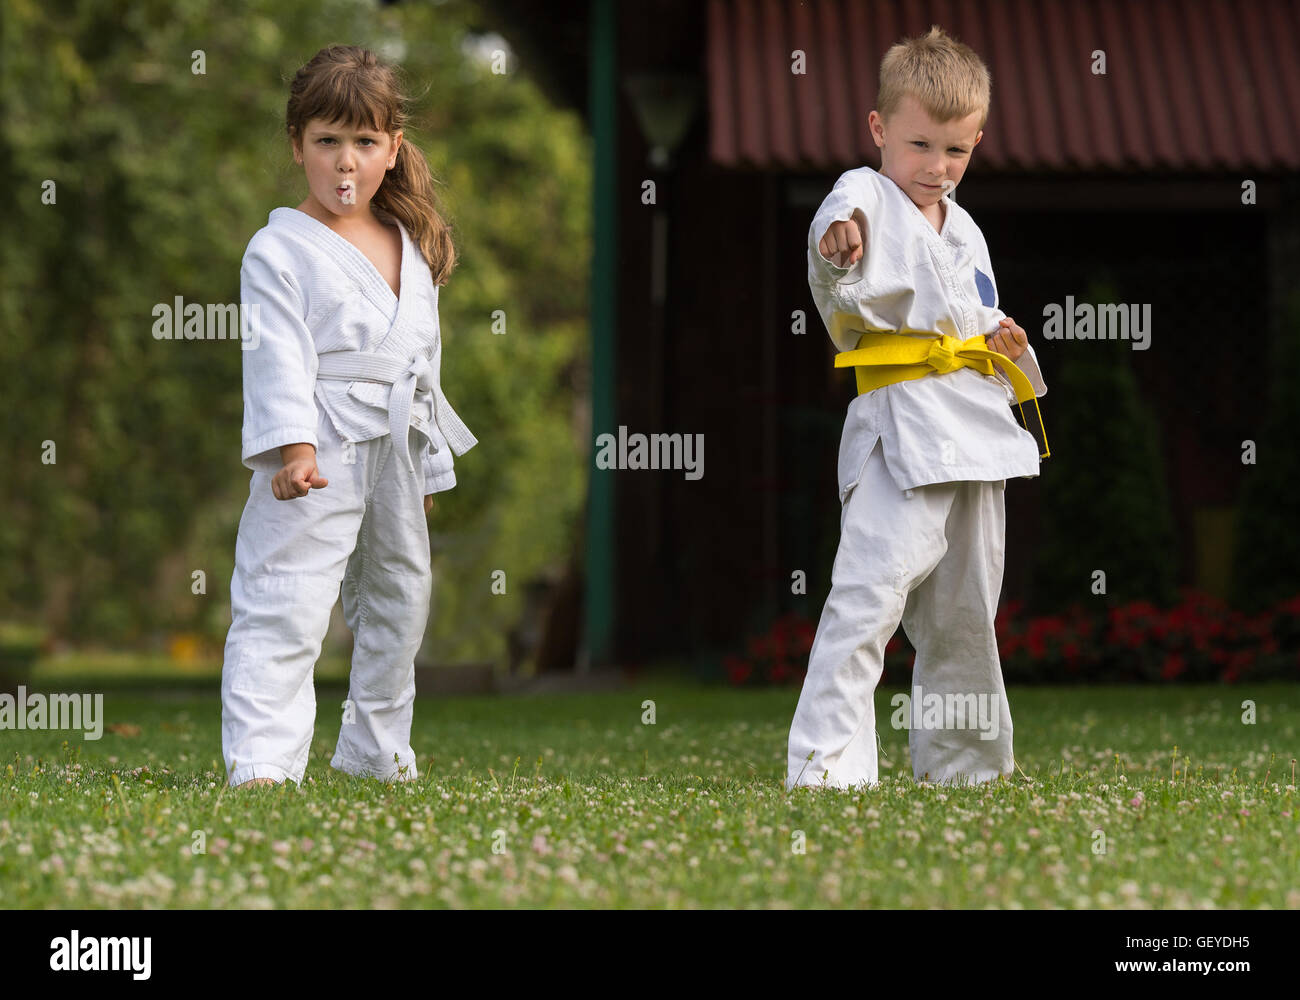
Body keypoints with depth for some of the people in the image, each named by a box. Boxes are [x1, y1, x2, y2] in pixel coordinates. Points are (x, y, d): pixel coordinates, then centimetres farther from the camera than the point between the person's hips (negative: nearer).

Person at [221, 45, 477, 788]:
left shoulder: (414, 251, 12)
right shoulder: (279, 251, -8)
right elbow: (278, 354, -17)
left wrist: (429, 461, 20)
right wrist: (292, 446, -29)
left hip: (397, 460, 7)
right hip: (317, 459, -7)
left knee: (399, 603, 18)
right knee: (285, 607, -16)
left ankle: (376, 752, 33)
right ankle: (261, 758, -19)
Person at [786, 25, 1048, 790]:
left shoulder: (966, 231, 20)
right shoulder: (867, 195, -4)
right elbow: (847, 213, -29)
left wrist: (1005, 343, 9)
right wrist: (838, 244, -52)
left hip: (977, 428, 8)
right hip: (902, 424, -8)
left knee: (966, 608, 16)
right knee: (871, 591, -18)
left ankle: (962, 762, 29)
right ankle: (826, 762, -17)